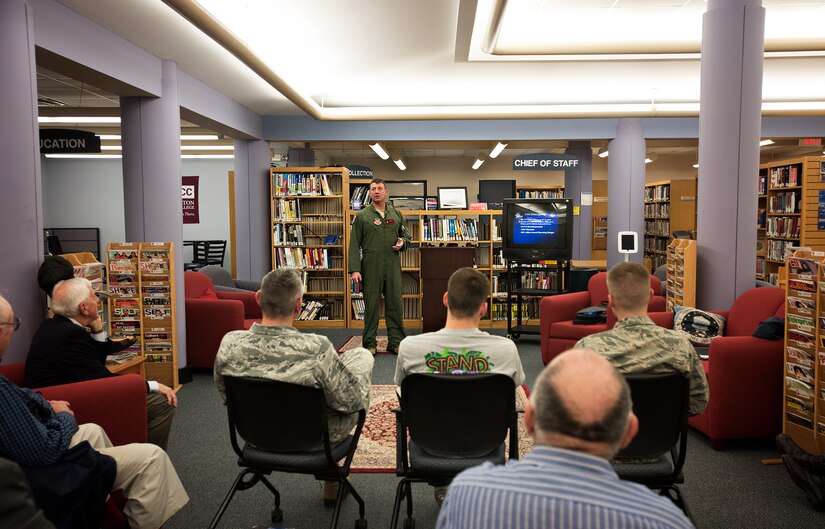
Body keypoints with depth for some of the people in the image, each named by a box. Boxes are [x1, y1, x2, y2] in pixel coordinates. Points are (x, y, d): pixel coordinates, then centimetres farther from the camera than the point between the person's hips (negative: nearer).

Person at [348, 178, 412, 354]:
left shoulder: (396, 214, 12)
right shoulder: (362, 216, 2)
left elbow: (406, 234, 23)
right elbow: (354, 245, -2)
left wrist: (402, 242, -2)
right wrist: (354, 269, -11)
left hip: (393, 266, 3)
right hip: (370, 267, -3)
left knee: (395, 304, 4)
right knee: (371, 305, 2)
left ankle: (395, 342, 13)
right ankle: (369, 343, 13)